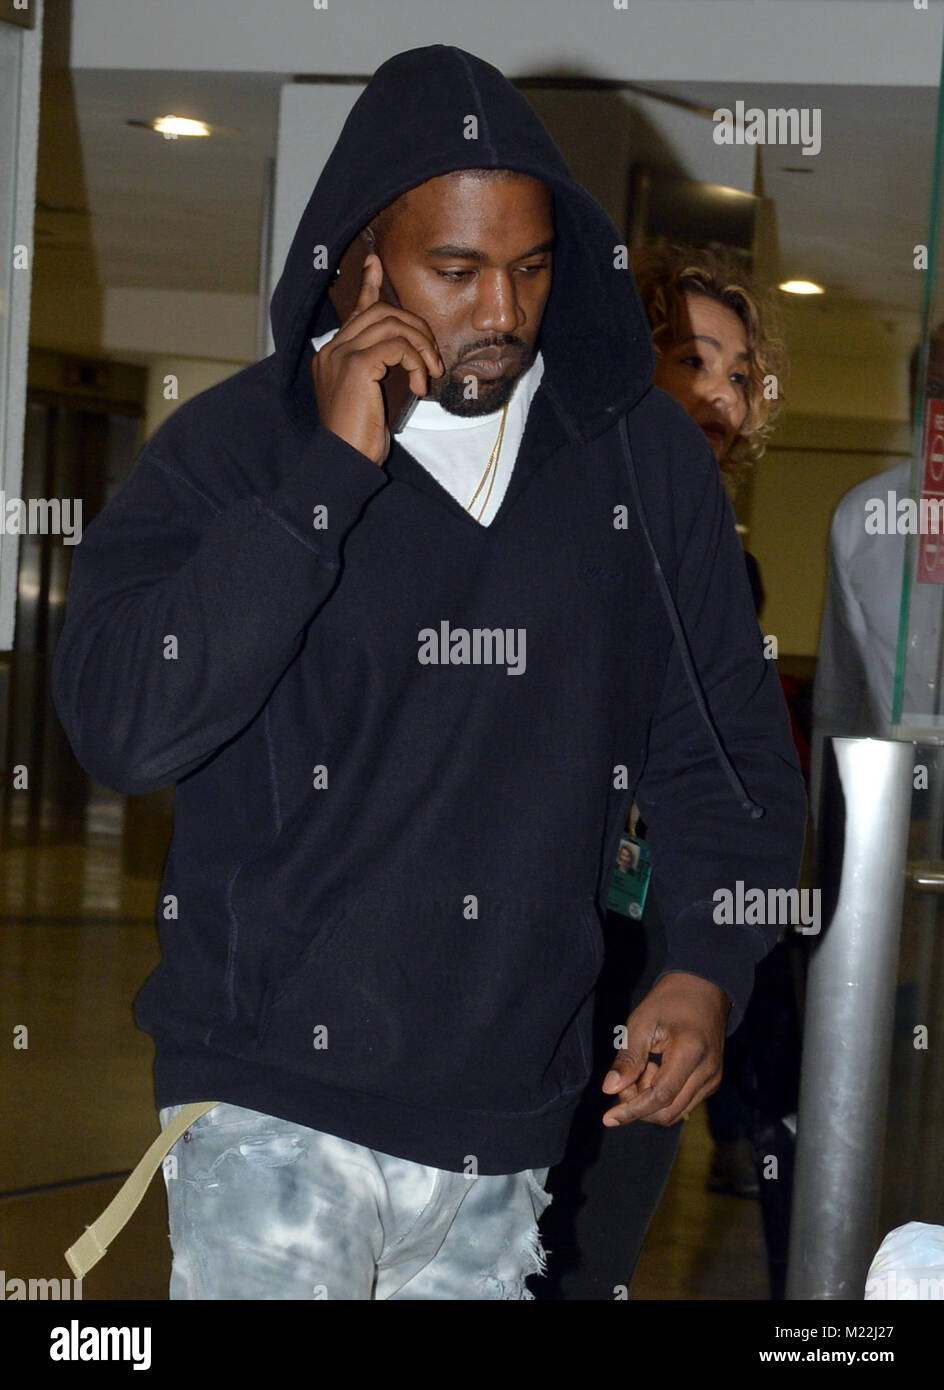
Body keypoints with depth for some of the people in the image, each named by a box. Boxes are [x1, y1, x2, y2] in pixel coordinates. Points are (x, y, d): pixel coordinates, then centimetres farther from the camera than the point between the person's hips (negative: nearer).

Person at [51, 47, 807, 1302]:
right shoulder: (236, 446, -5)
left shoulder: (646, 457, 4)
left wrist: (710, 967, -5)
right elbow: (120, 728, -18)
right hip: (274, 1110, -3)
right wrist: (334, 472, -19)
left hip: (513, 1133, 3)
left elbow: (726, 750, 11)